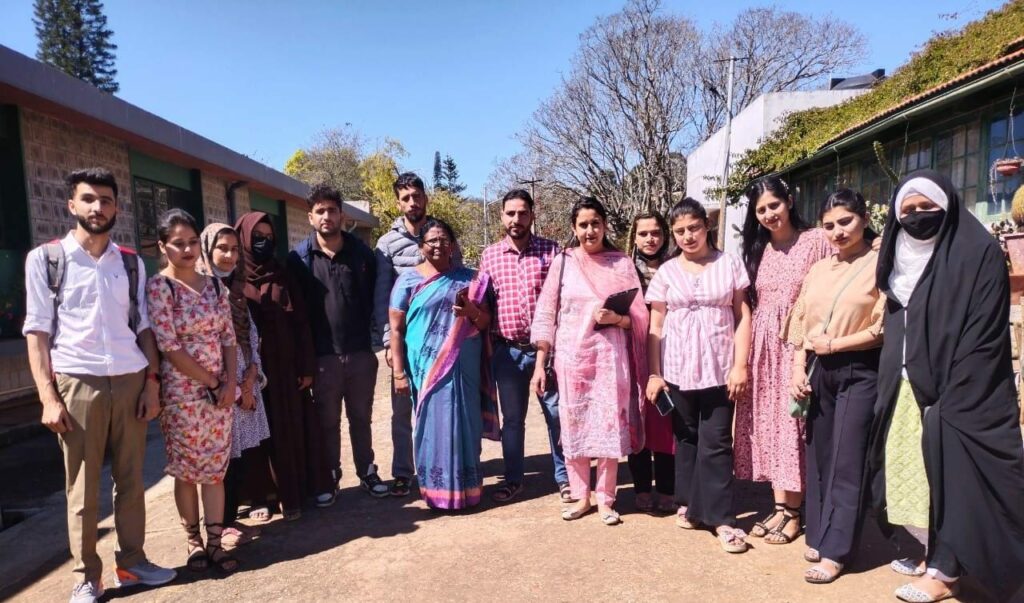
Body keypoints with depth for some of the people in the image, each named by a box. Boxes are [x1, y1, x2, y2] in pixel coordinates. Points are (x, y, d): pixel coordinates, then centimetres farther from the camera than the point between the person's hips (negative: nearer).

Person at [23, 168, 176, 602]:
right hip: (77, 385, -2)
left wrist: (152, 381, 3)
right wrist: (48, 397, -7)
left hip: (130, 382, 3)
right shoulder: (45, 258, 1)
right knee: (82, 488, 7)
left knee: (131, 480, 10)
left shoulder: (131, 263, 9)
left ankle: (132, 562, 23)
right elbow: (37, 331, -1)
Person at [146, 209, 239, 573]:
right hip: (181, 392, -4)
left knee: (216, 468, 7)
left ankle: (215, 542, 17)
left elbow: (228, 338, 7)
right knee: (187, 470, 8)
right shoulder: (158, 287, -9)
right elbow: (168, 347, -15)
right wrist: (211, 382, -12)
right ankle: (194, 541, 24)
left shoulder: (214, 286, 6)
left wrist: (230, 382, -5)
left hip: (221, 390, 4)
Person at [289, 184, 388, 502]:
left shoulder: (362, 252, 2)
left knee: (361, 418, 15)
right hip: (323, 355, -1)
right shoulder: (299, 257, -2)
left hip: (361, 353, 1)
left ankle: (367, 472, 29)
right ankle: (330, 477, 26)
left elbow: (375, 297, 6)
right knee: (327, 421, 12)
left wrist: (374, 336, 1)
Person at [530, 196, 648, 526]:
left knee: (610, 426, 2)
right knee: (573, 425, 6)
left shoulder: (622, 263, 4)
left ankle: (605, 499, 17)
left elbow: (639, 316, 4)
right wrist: (539, 365, 0)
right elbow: (546, 316, 4)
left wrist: (616, 318, -18)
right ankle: (581, 497, 21)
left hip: (610, 355, 0)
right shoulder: (562, 262, 4)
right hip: (571, 356, 1)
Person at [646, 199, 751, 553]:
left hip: (719, 369, -1)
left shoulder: (729, 264, 3)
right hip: (678, 370, 2)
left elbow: (743, 317, 1)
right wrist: (654, 373, 1)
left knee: (716, 443, 0)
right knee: (686, 438, 11)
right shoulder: (666, 272, 5)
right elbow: (655, 327, 6)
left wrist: (740, 365, -6)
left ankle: (721, 518, 7)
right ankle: (689, 504, 24)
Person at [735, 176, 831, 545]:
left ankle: (793, 513, 13)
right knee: (768, 425, 8)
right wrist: (745, 354, 9)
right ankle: (779, 507, 19)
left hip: (799, 344, -5)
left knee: (793, 425, 0)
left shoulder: (816, 240, -4)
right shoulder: (758, 249, 12)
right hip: (764, 346, 5)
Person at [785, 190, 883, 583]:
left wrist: (833, 345, -11)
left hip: (859, 373, -5)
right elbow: (799, 322, 10)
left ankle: (834, 551, 8)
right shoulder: (818, 269, 12)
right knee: (818, 456, 10)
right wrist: (798, 370, 1)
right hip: (818, 372, 5)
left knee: (846, 462, 0)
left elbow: (884, 328, -12)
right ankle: (819, 534, 23)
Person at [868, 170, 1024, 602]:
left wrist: (950, 398, -19)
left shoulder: (979, 254, -8)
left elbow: (984, 336, -14)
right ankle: (935, 554, 26)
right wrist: (890, 387, 8)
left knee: (949, 477, 0)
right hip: (905, 389, 7)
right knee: (908, 474, 10)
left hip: (954, 391, -6)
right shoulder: (900, 259, 11)